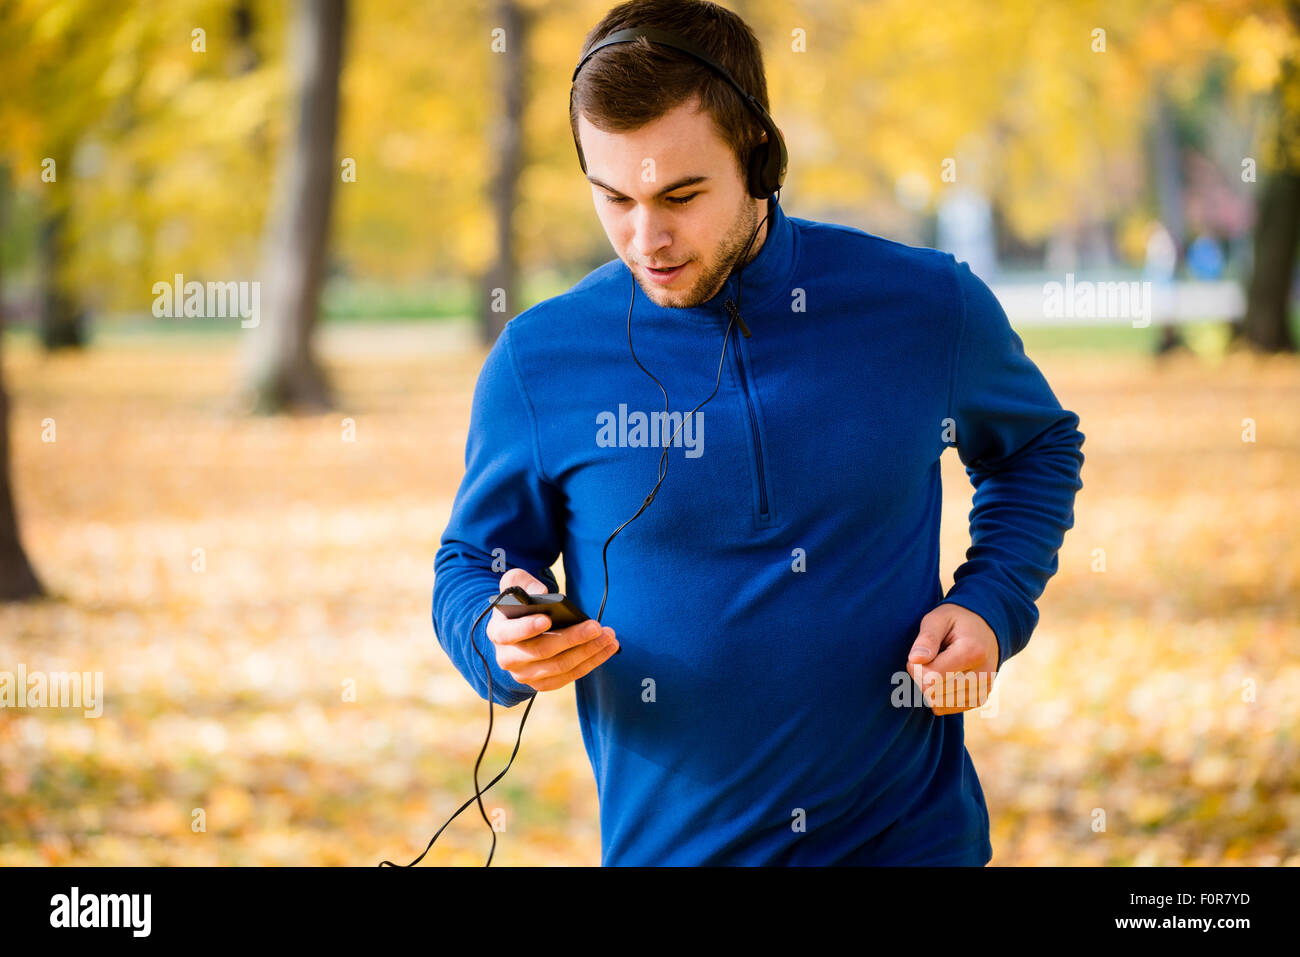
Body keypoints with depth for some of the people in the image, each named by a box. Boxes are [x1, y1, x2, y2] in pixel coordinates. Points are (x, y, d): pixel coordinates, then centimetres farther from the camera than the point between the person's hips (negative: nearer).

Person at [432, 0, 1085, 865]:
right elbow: (470, 568, 5)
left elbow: (1040, 445, 14)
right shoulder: (538, 362, -7)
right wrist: (507, 644, -18)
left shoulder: (929, 309, -5)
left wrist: (993, 608, -2)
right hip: (667, 843, 0)